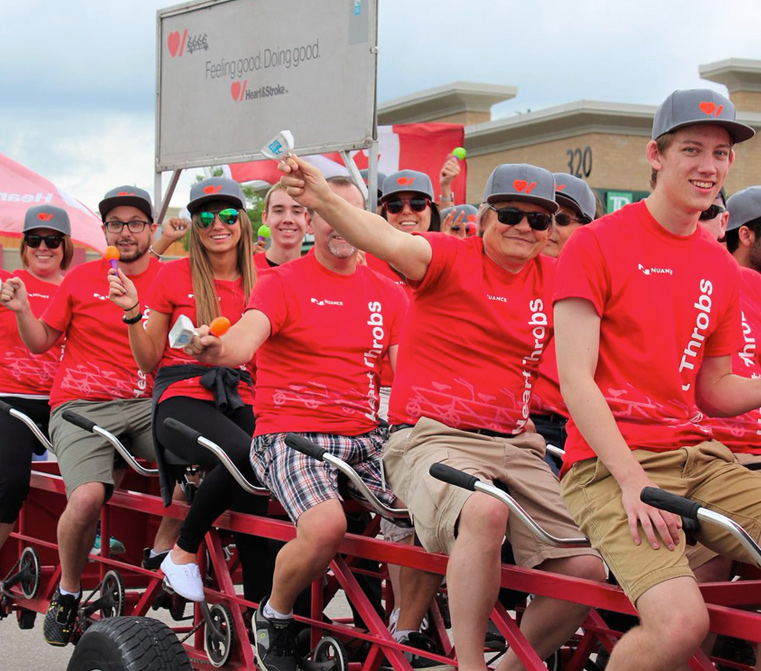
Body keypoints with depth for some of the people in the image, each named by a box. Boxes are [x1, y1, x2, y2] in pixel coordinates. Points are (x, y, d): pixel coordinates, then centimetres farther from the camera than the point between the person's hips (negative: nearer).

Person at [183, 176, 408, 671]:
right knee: (326, 525, -33)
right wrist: (212, 349, -40)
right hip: (290, 434, -5)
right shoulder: (284, 282, 0)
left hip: (364, 439, 5)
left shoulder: (387, 293, 14)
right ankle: (275, 617, -2)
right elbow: (243, 343, -16)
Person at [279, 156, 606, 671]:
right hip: (433, 437, -6)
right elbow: (389, 241, -22)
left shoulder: (552, 279, 13)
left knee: (586, 568, -10)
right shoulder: (451, 257, -4)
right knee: (483, 512, -38)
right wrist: (323, 200, -39)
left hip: (515, 445, 6)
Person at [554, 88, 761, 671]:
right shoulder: (598, 243, -3)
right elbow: (575, 378, -10)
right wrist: (632, 479, -19)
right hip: (610, 463, -6)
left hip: (700, 459, 6)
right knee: (682, 621, -28)